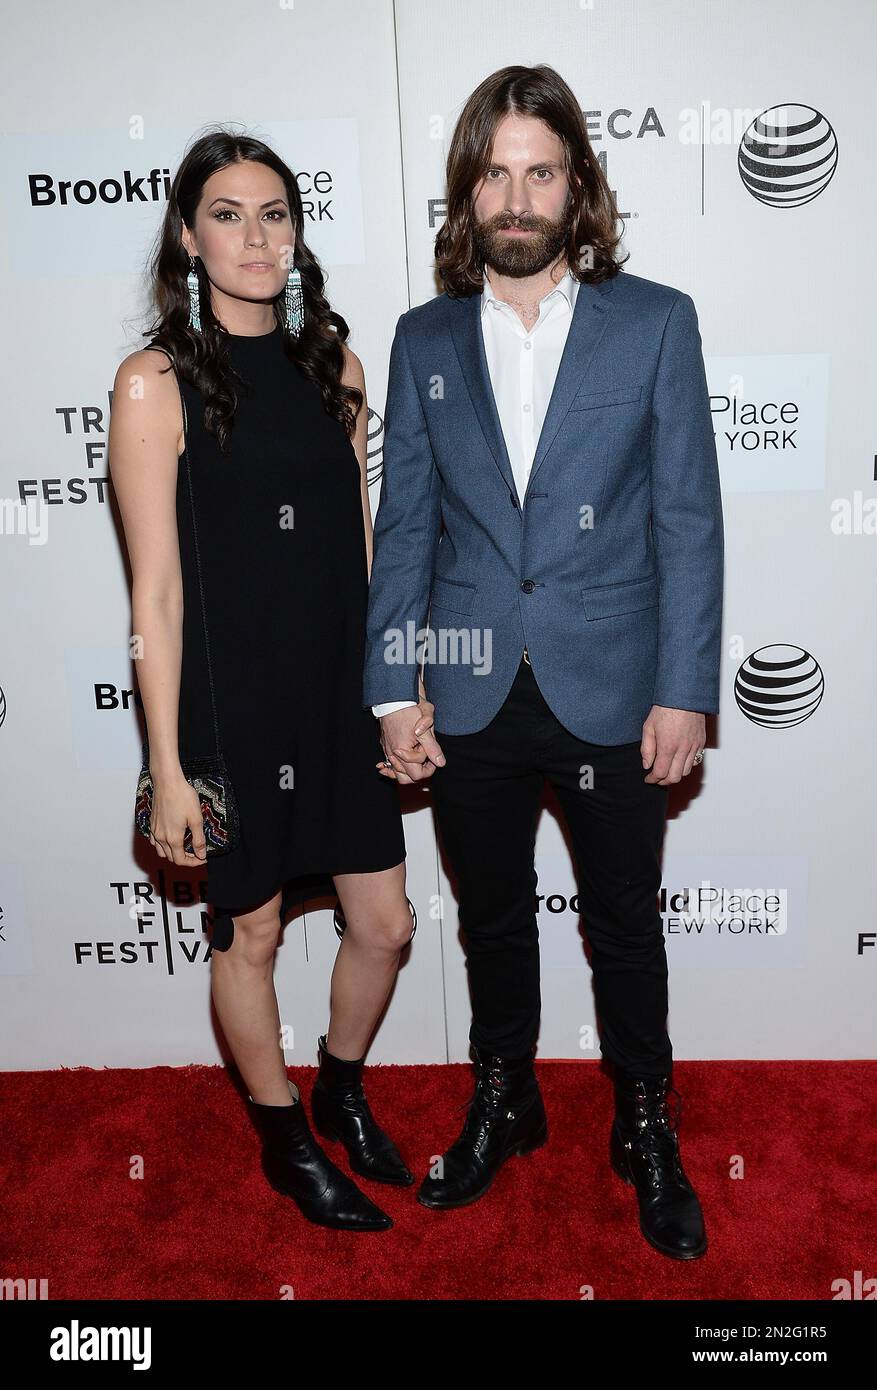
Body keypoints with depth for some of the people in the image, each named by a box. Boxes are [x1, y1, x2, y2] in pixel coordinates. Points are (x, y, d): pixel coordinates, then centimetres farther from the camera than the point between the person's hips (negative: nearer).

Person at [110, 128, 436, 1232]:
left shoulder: (332, 363, 6)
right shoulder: (154, 382, -9)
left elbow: (363, 544, 11)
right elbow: (156, 590, -11)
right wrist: (167, 769, -11)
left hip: (342, 695, 5)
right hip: (230, 706, -5)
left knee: (384, 927, 13)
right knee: (248, 935, 13)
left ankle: (342, 1088, 43)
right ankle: (286, 1142, 38)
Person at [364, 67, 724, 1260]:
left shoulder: (656, 322, -1)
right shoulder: (425, 339, 5)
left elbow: (688, 520, -4)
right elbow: (403, 525, 4)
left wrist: (684, 693, -9)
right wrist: (393, 694, -1)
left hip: (612, 697, -2)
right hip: (472, 700, 2)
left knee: (626, 926, 13)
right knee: (493, 920, 18)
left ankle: (646, 1129, 37)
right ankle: (503, 1104, 41)